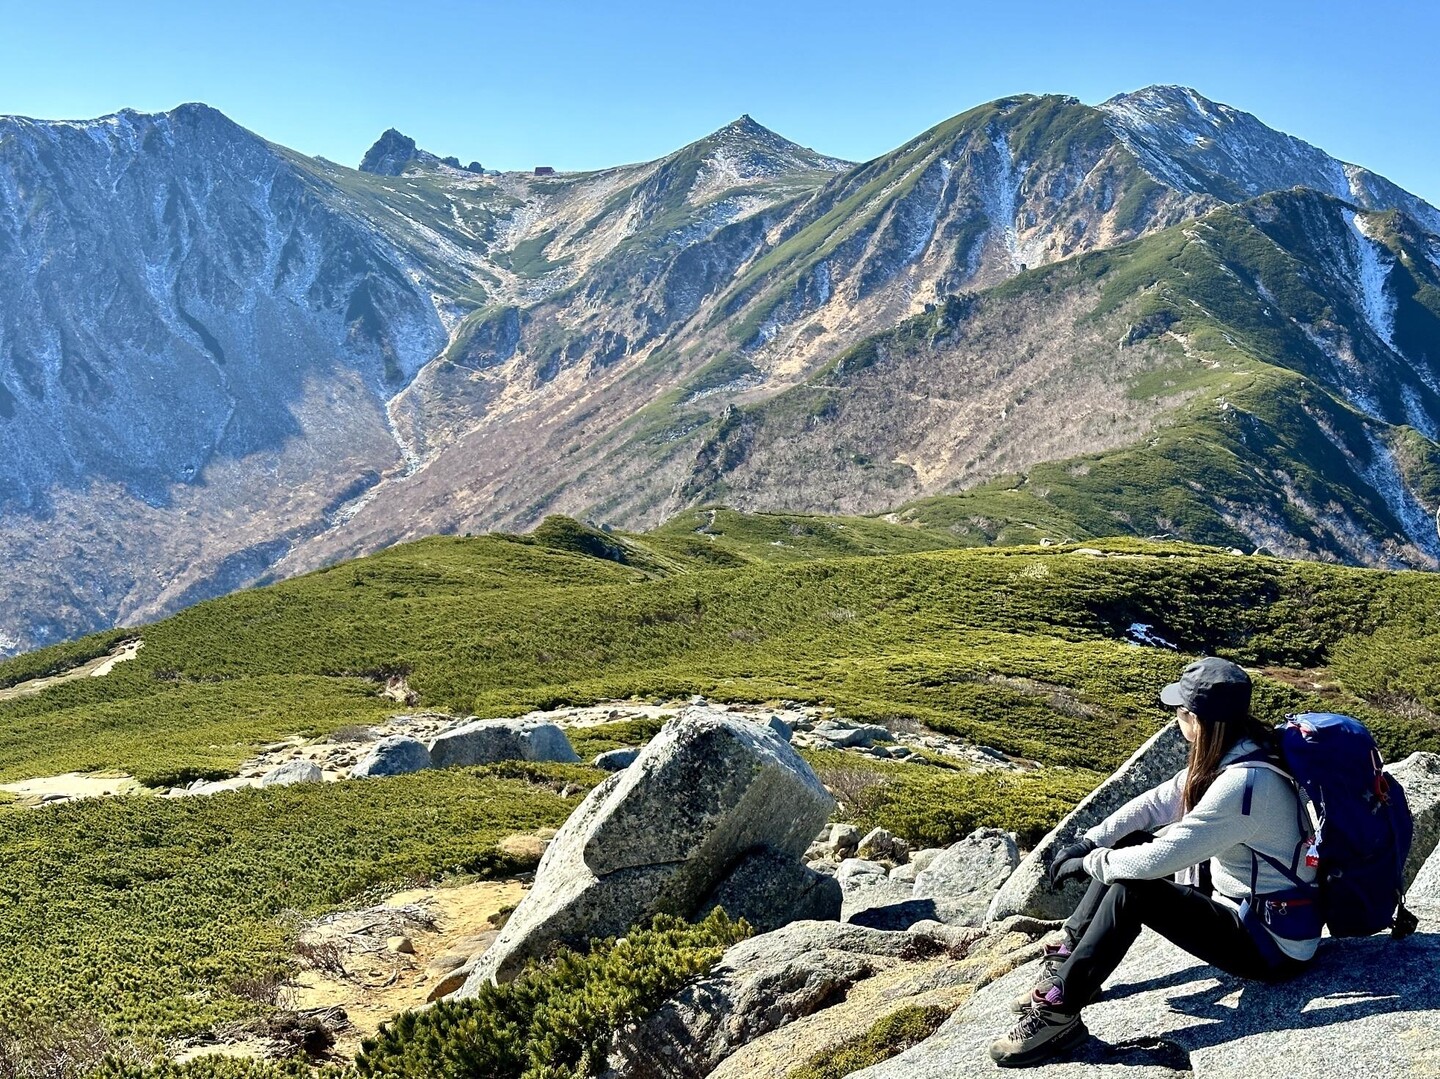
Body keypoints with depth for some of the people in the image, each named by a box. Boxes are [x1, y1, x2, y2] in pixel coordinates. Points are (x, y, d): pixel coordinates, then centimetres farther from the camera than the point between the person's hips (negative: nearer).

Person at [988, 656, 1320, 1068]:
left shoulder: (1244, 782, -29)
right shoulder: (1231, 755, 0)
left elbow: (1160, 858, -30)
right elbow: (1155, 803, 6)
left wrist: (1089, 863, -15)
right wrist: (1089, 841, -4)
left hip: (1273, 946, -9)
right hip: (1242, 903, 9)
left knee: (1131, 889, -21)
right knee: (1128, 846, 4)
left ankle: (1059, 1011, -13)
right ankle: (1067, 959, 8)